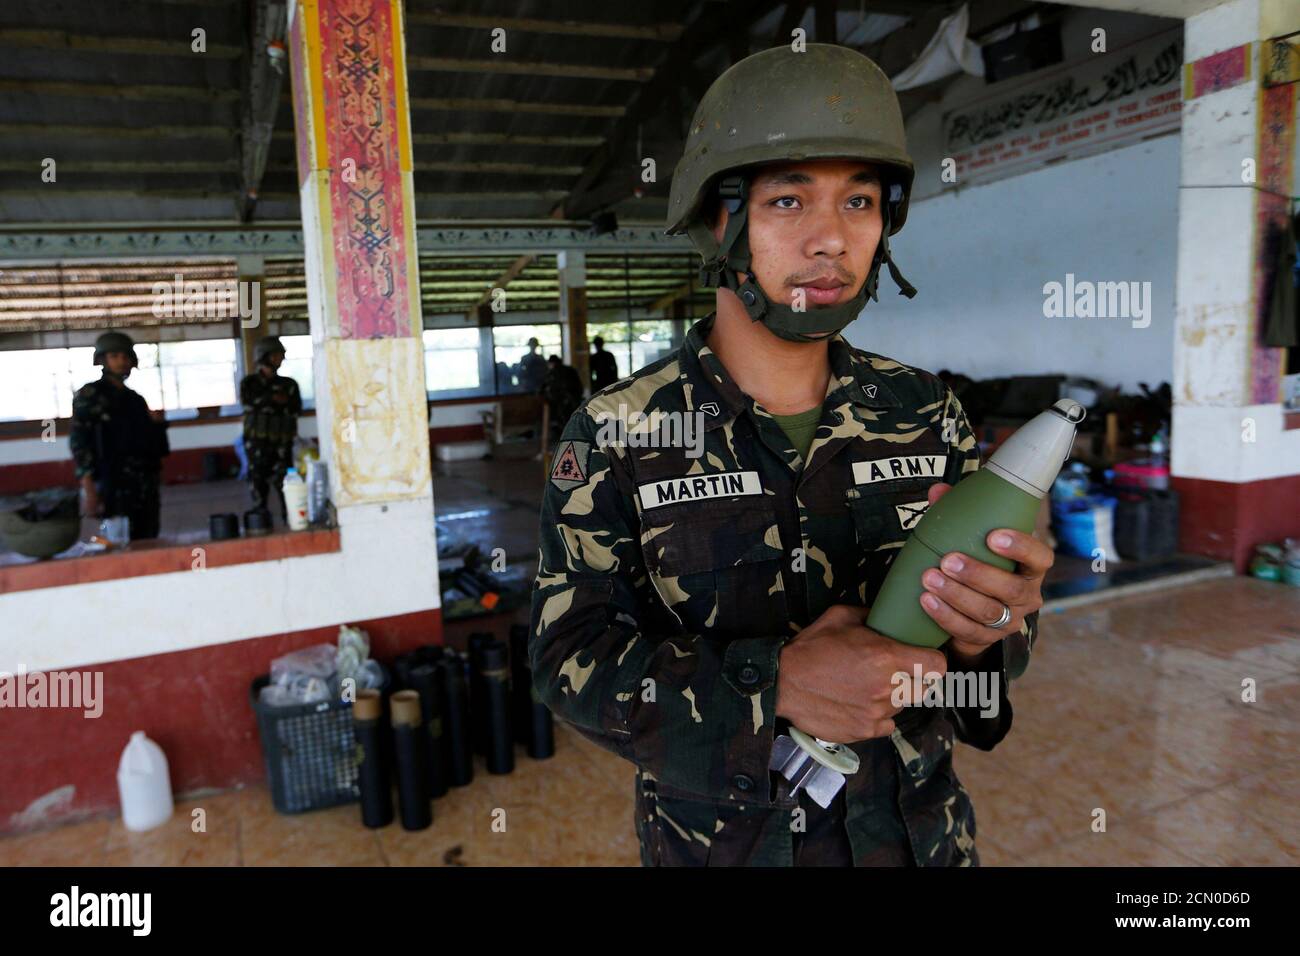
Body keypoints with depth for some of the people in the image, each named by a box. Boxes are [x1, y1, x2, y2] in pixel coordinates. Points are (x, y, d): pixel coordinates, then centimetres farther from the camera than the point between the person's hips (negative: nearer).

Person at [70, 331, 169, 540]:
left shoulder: (136, 399, 19)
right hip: (112, 488, -6)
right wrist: (88, 489, -17)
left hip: (147, 489, 6)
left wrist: (157, 424, 4)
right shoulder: (89, 395, 1)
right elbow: (79, 443, -8)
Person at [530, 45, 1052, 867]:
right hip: (718, 838, -2)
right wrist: (772, 685, -30)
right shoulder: (616, 437, -16)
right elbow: (573, 655, -16)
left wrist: (983, 630, -27)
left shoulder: (925, 412, -8)